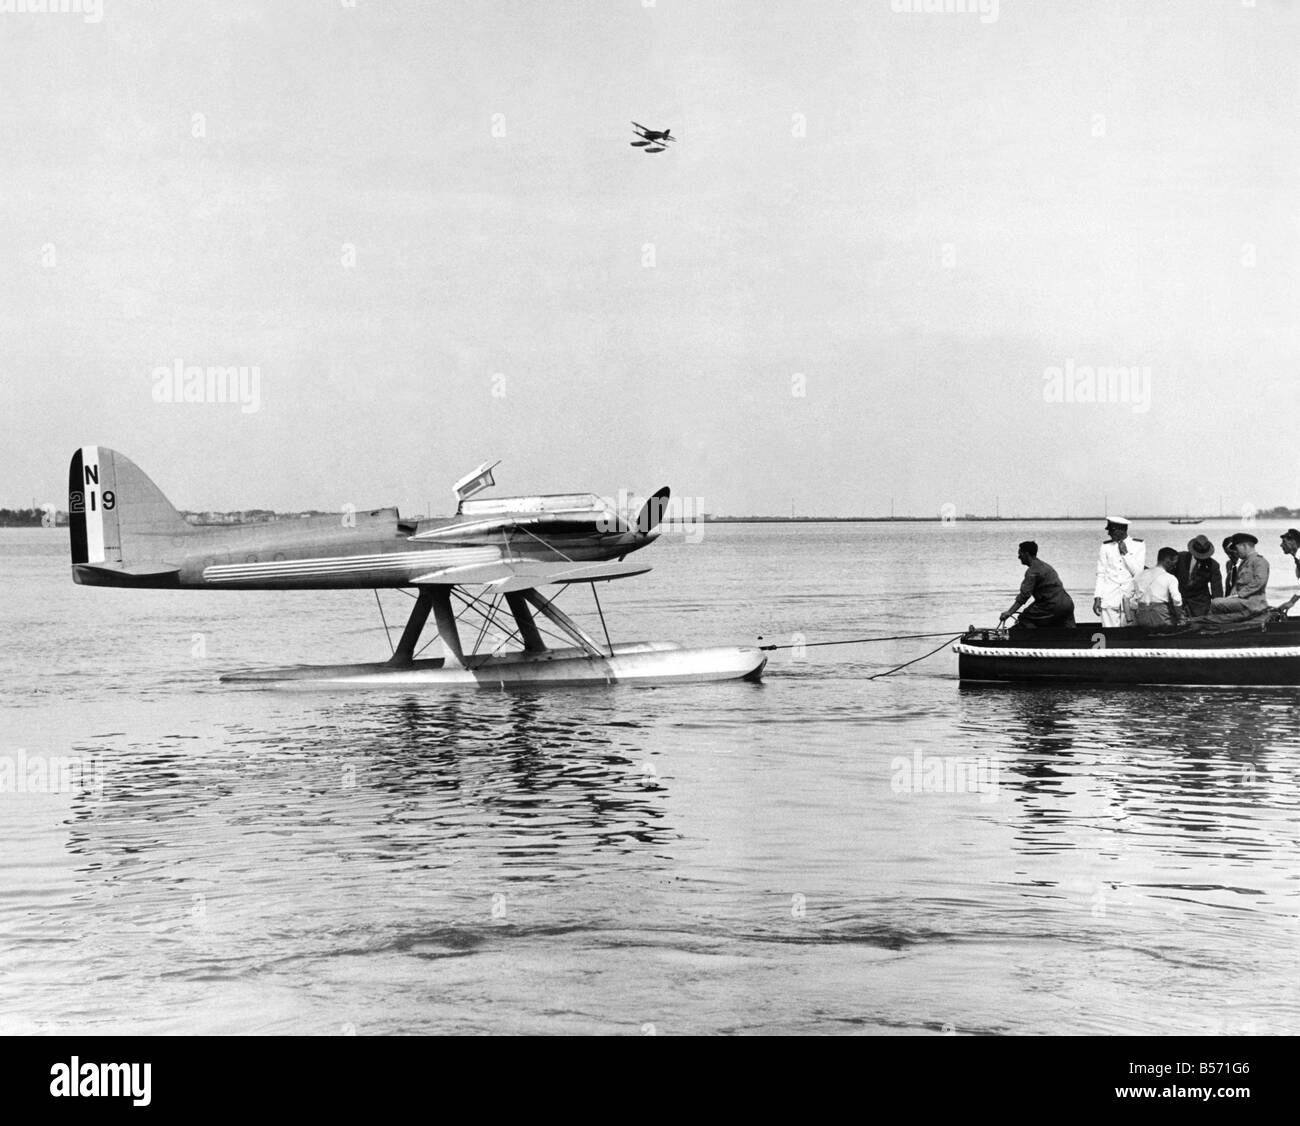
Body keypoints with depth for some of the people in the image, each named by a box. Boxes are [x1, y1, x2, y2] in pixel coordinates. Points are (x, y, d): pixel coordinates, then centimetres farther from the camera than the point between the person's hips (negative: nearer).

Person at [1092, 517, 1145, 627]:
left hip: (1131, 598, -1)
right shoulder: (1106, 547, 9)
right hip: (1109, 600, 1)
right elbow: (1101, 574, 8)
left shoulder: (1138, 545, 4)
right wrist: (1097, 598, 0)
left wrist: (1125, 553, -8)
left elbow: (1138, 572, -3)